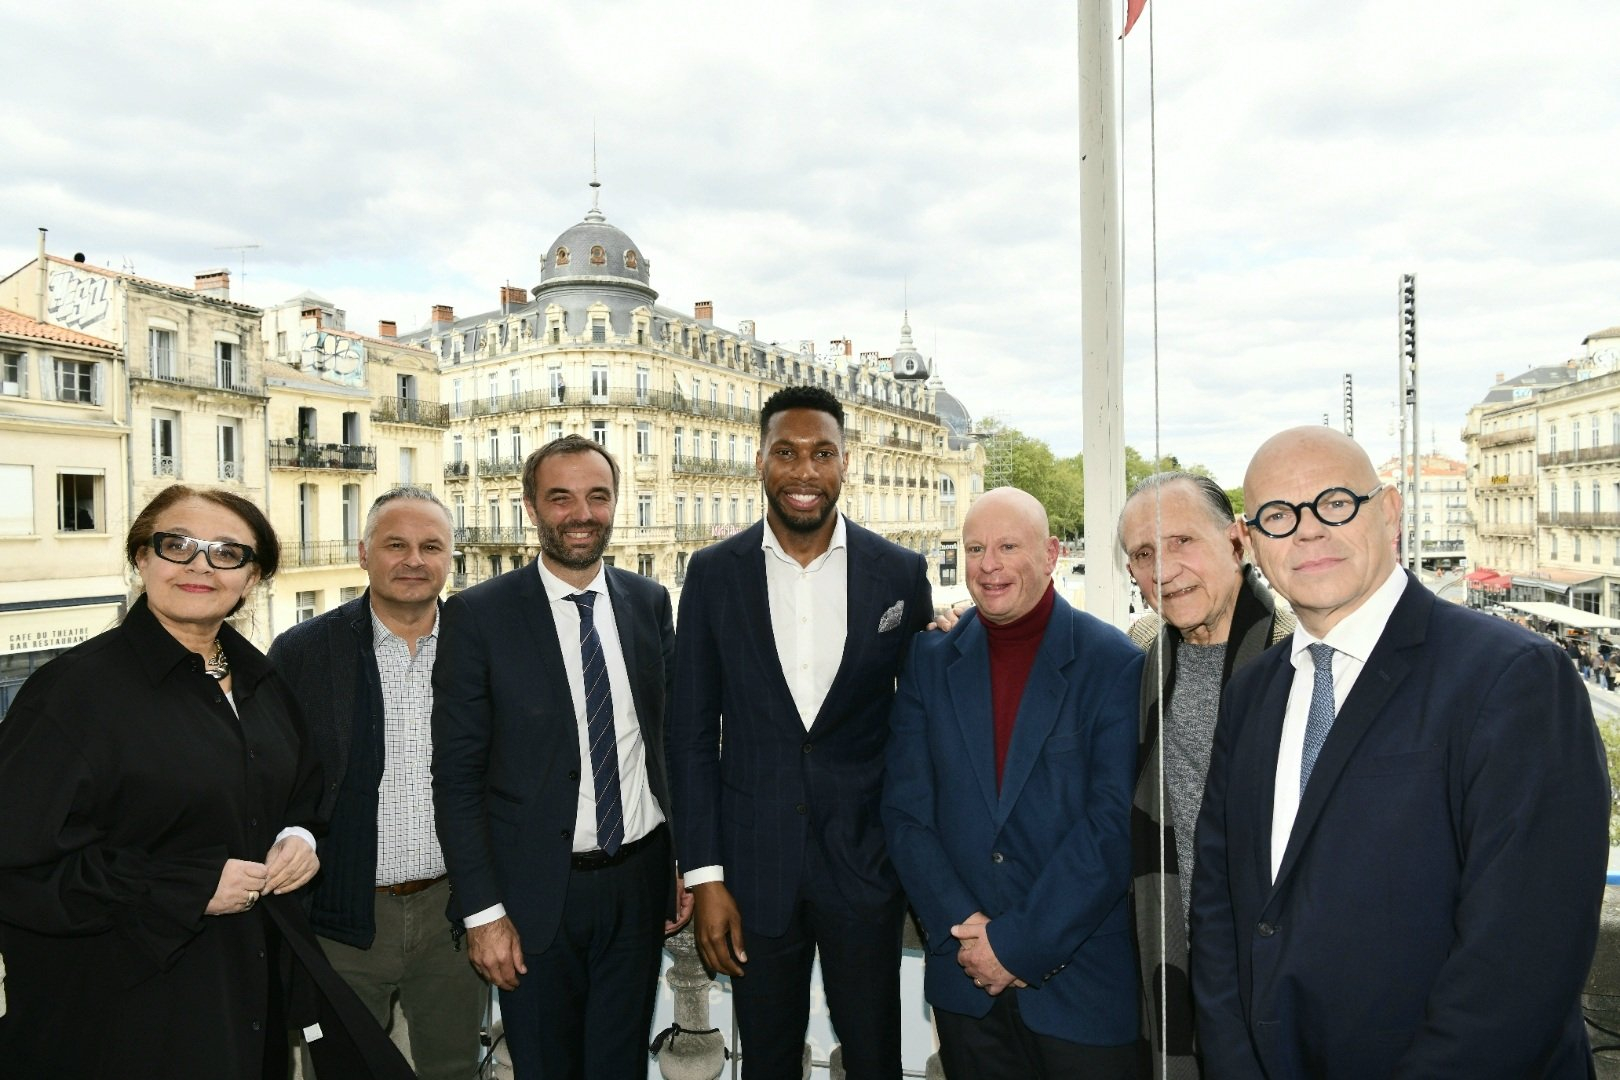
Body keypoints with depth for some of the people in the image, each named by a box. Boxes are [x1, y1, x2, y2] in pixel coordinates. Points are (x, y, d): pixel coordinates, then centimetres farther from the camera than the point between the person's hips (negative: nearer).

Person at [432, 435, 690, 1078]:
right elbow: (457, 778, -8)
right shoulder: (478, 616, -10)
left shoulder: (650, 602, 1)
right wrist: (483, 912, -9)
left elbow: (674, 737, 6)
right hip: (536, 892, -3)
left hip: (638, 881, 3)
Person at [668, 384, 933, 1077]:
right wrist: (704, 875, -5)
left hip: (865, 861, 0)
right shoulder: (714, 574, -3)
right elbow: (691, 734, -2)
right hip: (754, 867, 1)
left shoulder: (900, 573, -3)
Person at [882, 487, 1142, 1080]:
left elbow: (1115, 824, -14)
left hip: (1081, 982, -2)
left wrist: (1019, 943, -14)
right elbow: (905, 812, -1)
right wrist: (964, 931, -10)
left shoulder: (1114, 664, -9)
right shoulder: (930, 662, 1)